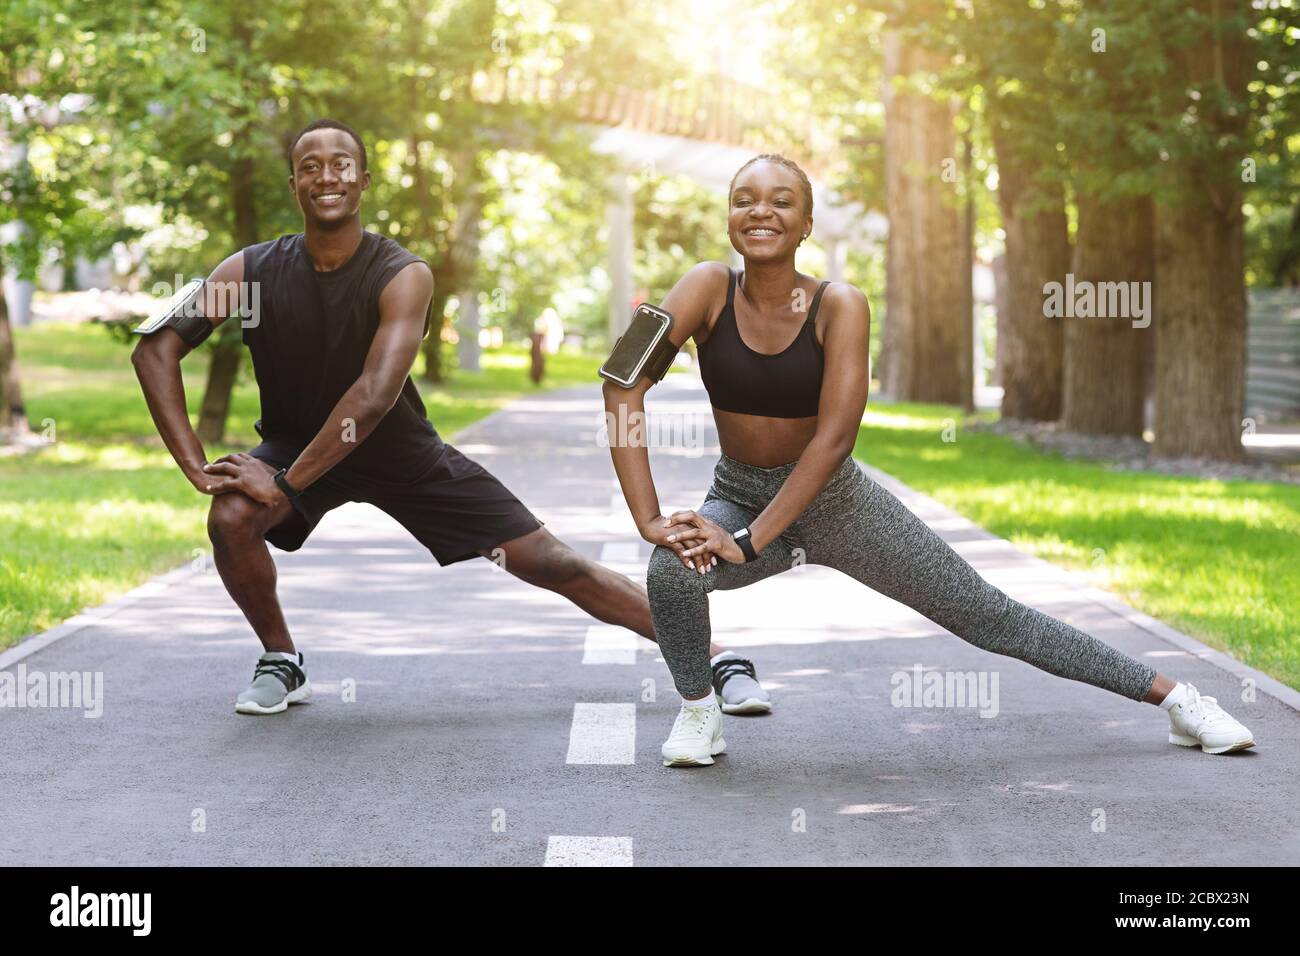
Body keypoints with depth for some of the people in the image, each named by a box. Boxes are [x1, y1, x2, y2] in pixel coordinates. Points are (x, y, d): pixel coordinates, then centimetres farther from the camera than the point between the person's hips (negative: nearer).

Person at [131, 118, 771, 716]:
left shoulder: (403, 276, -24)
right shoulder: (253, 271, -17)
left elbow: (375, 396, -34)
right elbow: (154, 350, -19)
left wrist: (286, 484, -36)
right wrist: (195, 465, -30)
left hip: (402, 451, -1)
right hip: (295, 442, 2)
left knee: (549, 563, -5)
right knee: (231, 519, -30)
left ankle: (713, 656, 3)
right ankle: (280, 662, -2)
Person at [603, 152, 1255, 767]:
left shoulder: (837, 305, -19)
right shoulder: (710, 290, -16)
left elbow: (834, 437, -25)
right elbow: (626, 384, -26)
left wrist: (749, 541, -32)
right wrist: (648, 518, -35)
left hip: (837, 502, -1)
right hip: (738, 499, 1)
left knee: (991, 618, 4)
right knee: (673, 571, -32)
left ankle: (1173, 697, 16)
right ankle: (698, 711, -3)